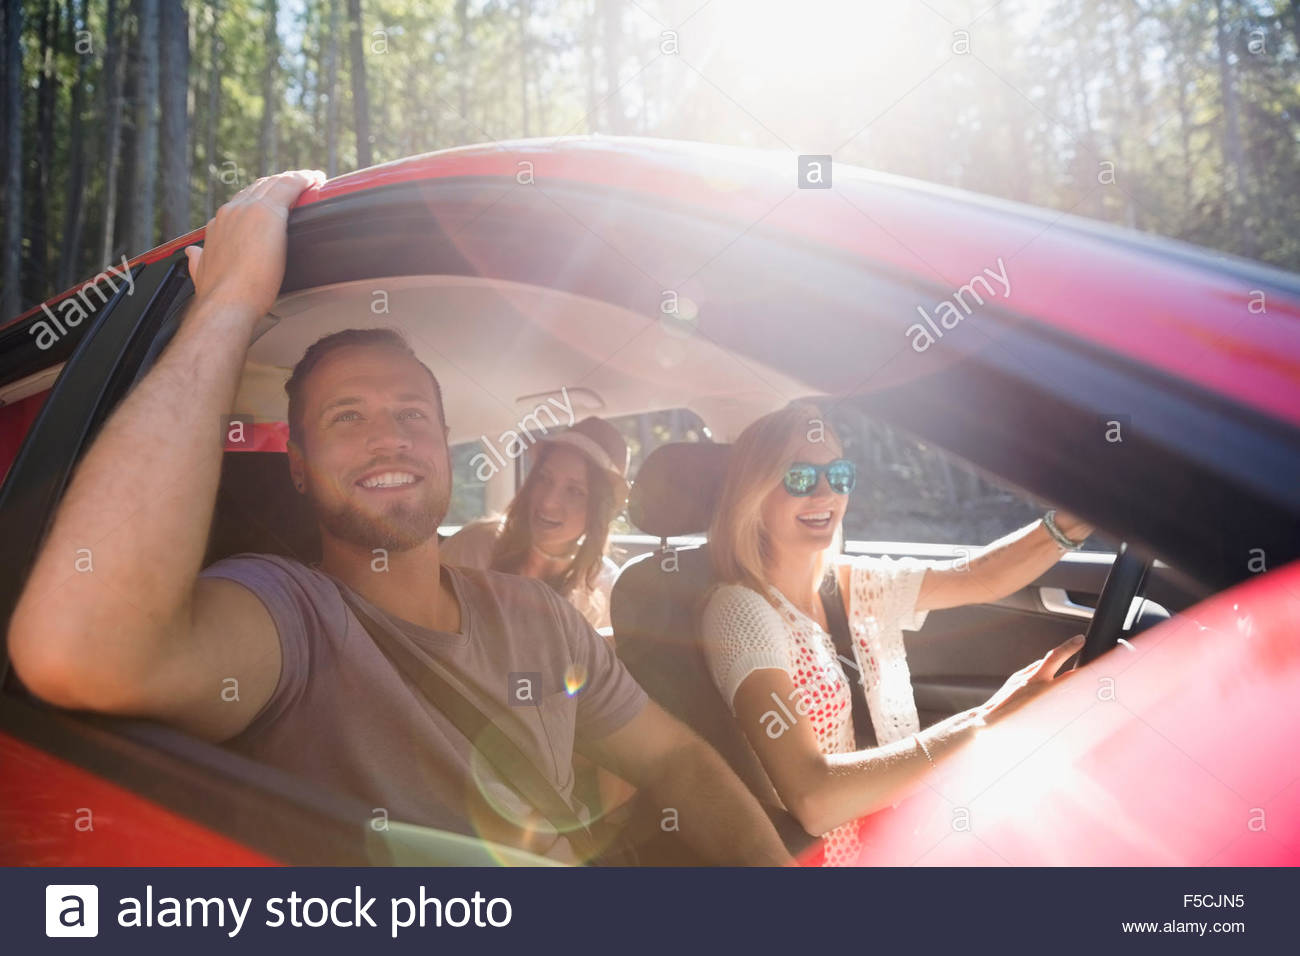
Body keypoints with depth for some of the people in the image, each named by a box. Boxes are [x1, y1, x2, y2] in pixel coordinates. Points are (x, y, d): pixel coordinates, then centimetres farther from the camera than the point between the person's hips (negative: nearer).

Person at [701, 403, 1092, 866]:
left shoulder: (848, 583, 4)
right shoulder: (739, 610, -19)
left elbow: (979, 578, -2)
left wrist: (1069, 523, -21)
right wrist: (984, 724, -34)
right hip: (833, 850, -6)